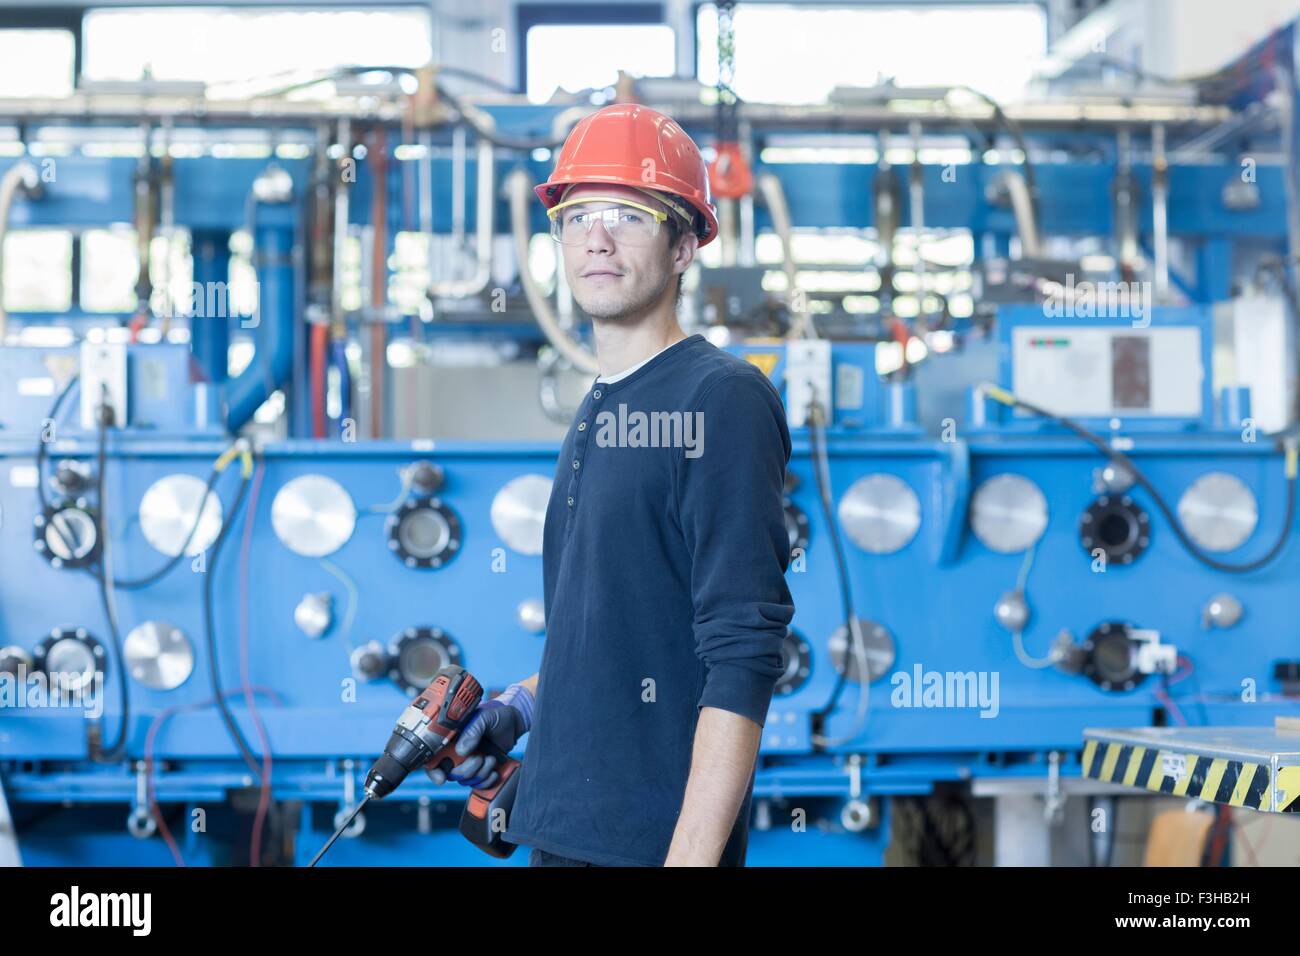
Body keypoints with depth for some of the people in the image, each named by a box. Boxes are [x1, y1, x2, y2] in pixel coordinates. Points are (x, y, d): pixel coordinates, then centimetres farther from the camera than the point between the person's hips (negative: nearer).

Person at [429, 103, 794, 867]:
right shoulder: (598, 410, 14)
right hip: (561, 830, 8)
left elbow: (742, 654, -18)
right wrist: (525, 705, 11)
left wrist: (692, 853, -23)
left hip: (655, 835, -8)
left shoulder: (722, 396, -11)